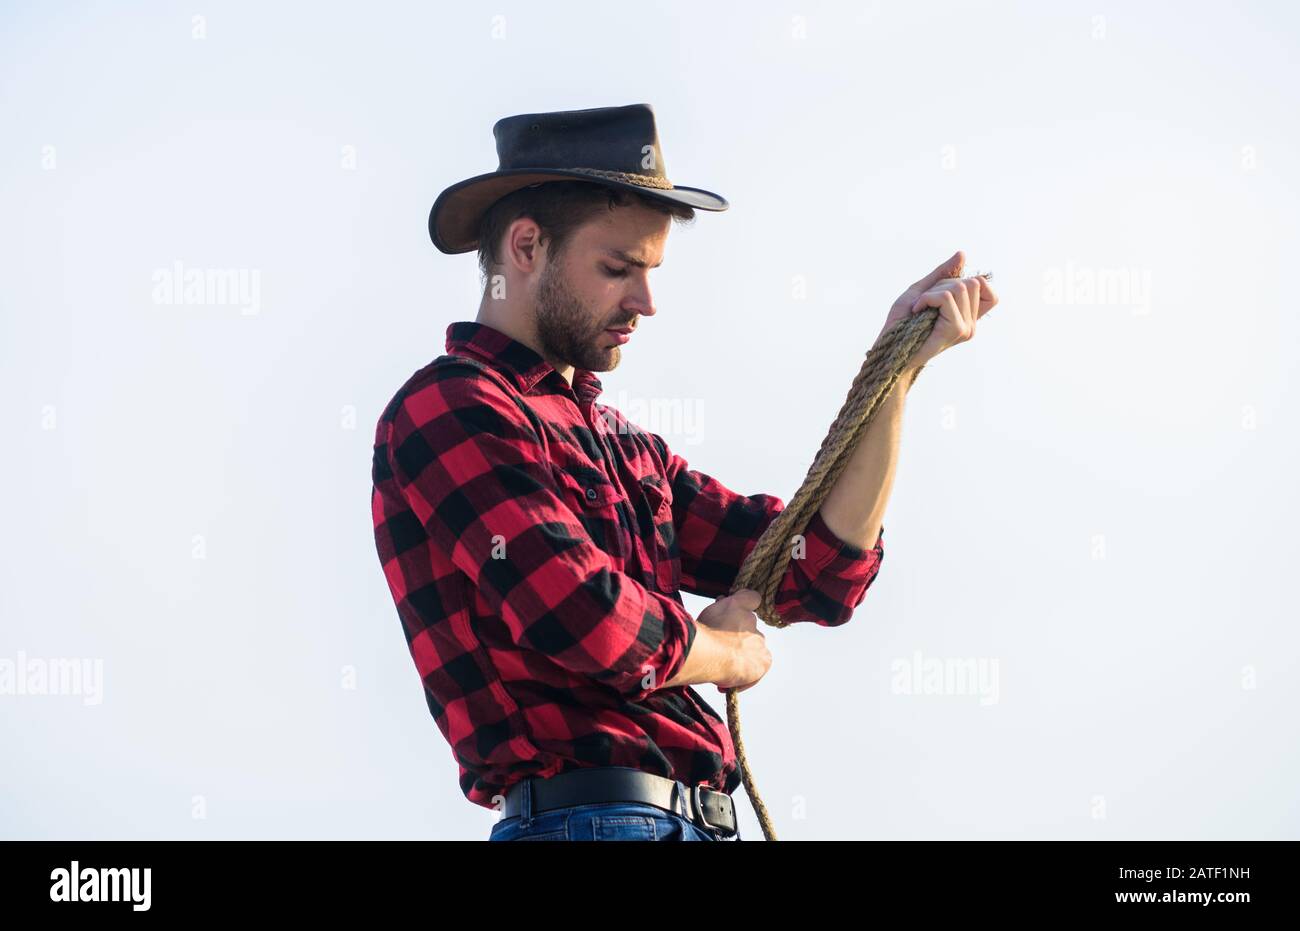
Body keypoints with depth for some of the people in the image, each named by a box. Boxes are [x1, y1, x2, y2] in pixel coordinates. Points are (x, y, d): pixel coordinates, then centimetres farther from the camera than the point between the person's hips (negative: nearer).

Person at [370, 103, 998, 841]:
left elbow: (820, 572, 13)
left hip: (700, 822, 8)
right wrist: (728, 654, 1)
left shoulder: (625, 447, 18)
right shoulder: (448, 409, -7)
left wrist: (898, 366, 9)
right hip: (592, 816, -8)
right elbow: (588, 621, -18)